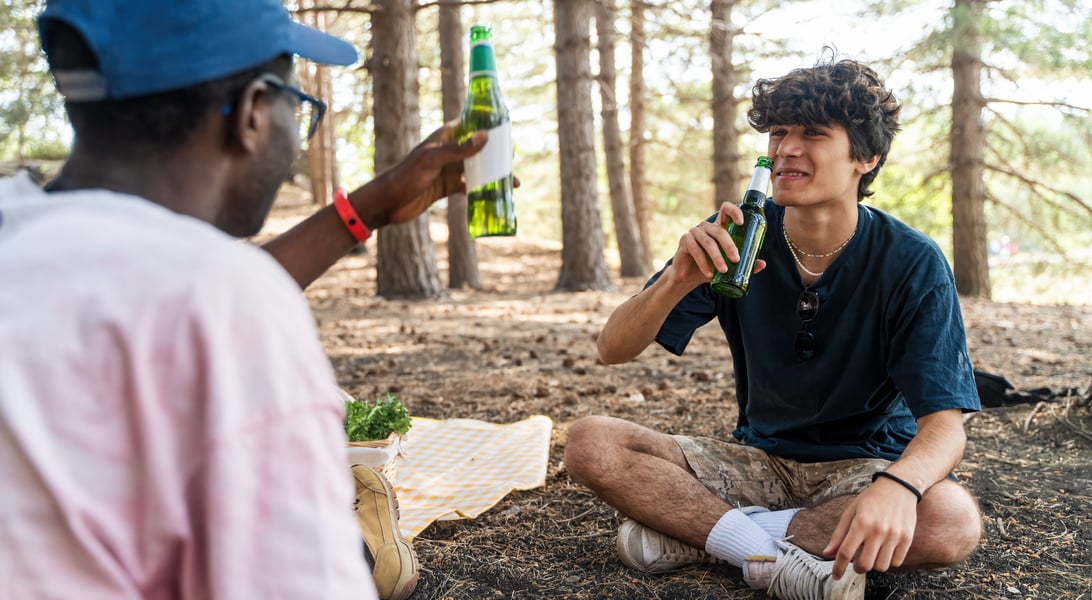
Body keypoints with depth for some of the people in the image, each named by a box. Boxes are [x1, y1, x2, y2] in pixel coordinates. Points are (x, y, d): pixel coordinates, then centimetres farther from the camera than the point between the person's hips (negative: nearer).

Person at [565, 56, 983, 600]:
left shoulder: (911, 264, -14)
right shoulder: (737, 237, -7)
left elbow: (944, 423, -20)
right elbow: (614, 350, -9)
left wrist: (898, 484, -45)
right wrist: (679, 279, -31)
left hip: (863, 465, -1)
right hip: (758, 459, 2)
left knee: (953, 522, -36)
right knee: (590, 444, -17)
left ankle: (696, 531, -21)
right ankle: (771, 553, -22)